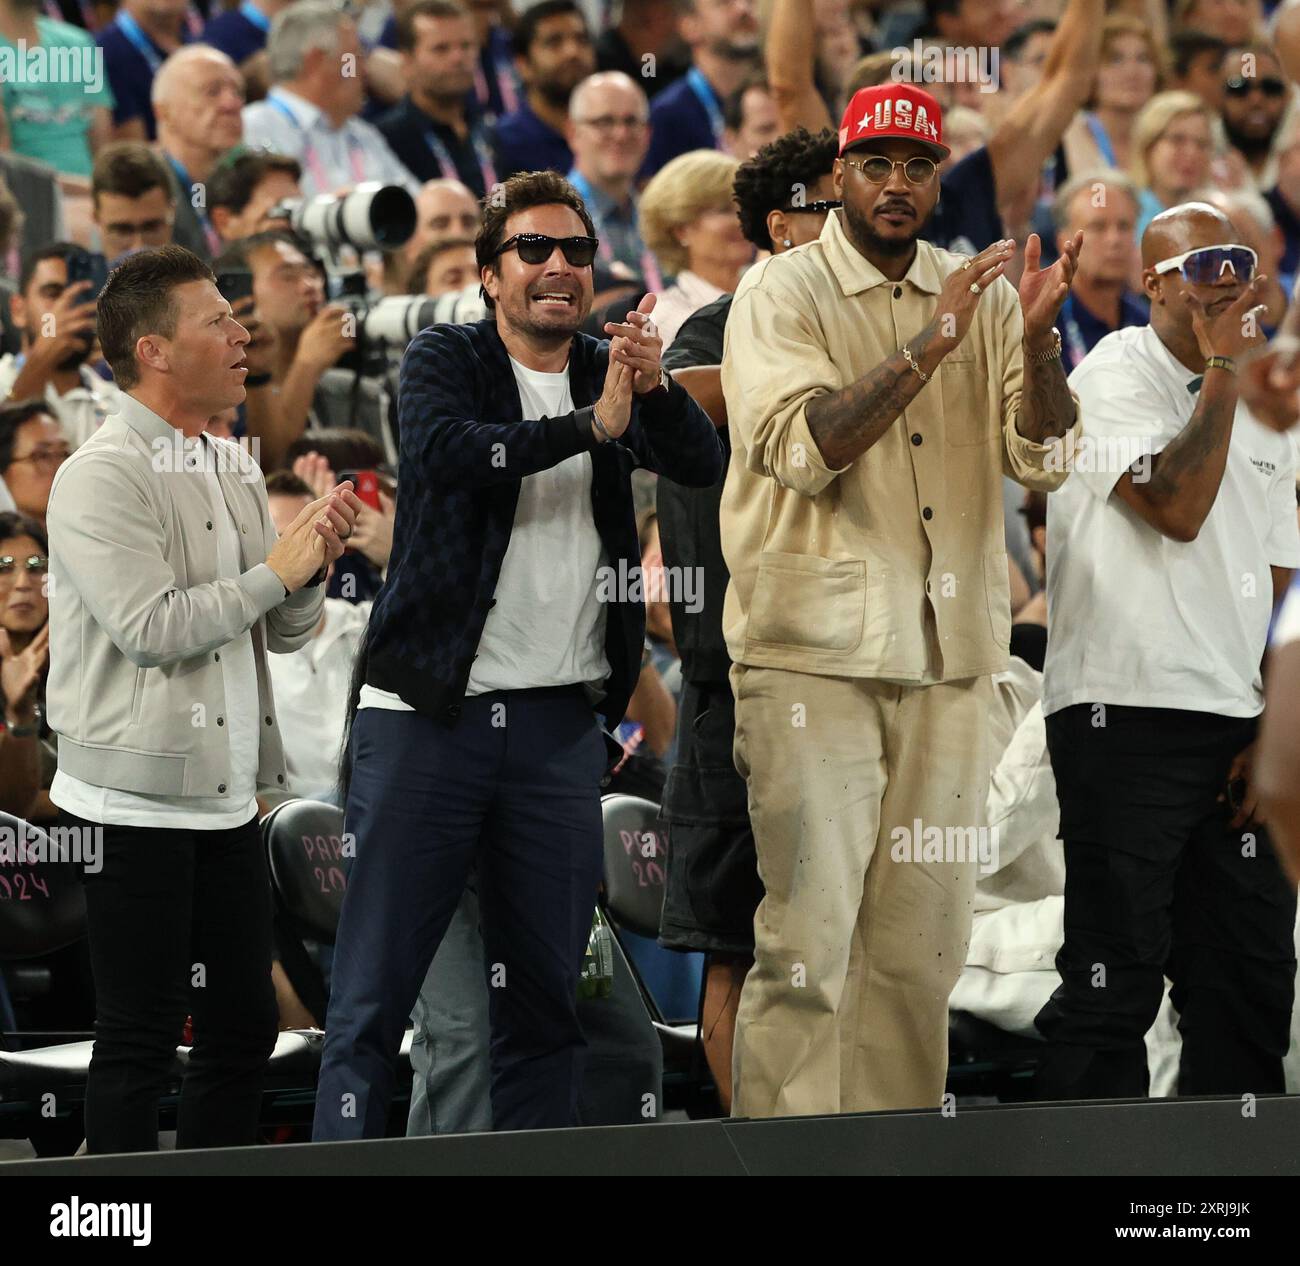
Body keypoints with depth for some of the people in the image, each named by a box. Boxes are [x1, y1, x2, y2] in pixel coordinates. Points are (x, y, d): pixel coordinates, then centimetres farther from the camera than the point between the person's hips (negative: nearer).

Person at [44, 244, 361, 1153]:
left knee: (243, 1027, 10)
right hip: (139, 799, -8)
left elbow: (286, 632, 16)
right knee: (139, 1041, -3)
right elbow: (149, 626, -21)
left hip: (230, 798, 8)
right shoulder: (103, 475, -11)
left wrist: (314, 564, -4)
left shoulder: (234, 472, 13)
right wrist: (272, 573, -12)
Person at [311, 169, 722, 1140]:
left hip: (560, 723, 4)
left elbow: (702, 465, -1)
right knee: (373, 995, -5)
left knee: (546, 996, 6)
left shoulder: (608, 373, 13)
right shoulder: (447, 360, 3)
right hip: (429, 713, -4)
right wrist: (592, 426, -21)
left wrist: (655, 390, -20)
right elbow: (443, 449, -18)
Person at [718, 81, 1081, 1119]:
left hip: (950, 658, 5)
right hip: (815, 653, -4)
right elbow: (806, 450, -16)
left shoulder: (977, 293, 11)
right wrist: (931, 344, -23)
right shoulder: (780, 295, -1)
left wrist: (1036, 339, -14)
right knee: (809, 934, -10)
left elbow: (1044, 460, 3)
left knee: (924, 937, 6)